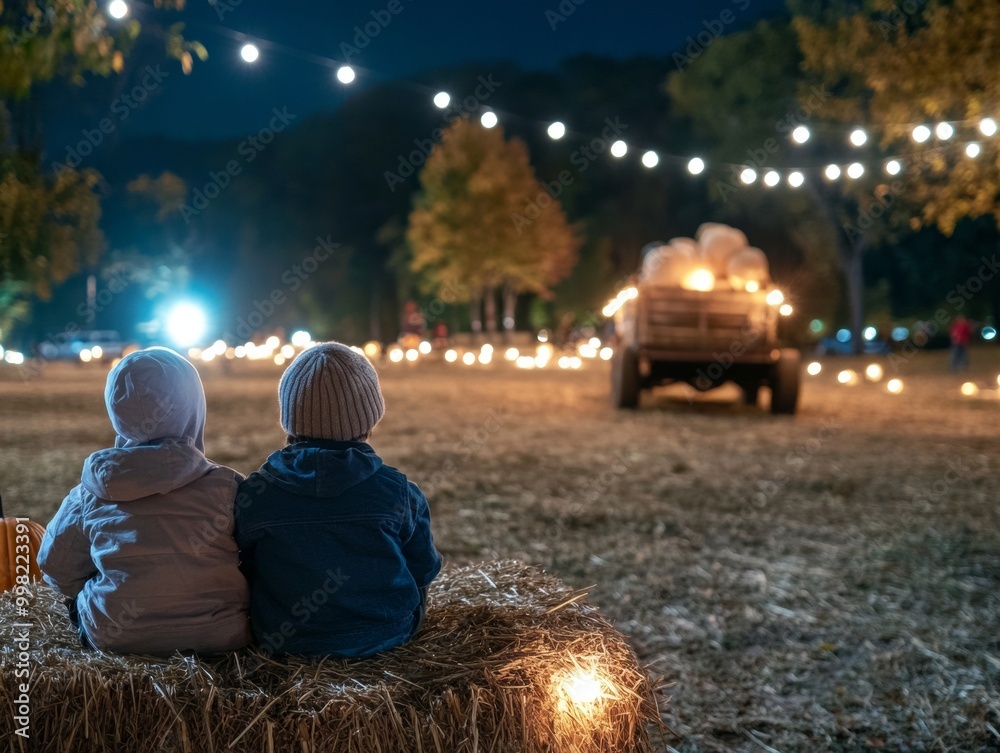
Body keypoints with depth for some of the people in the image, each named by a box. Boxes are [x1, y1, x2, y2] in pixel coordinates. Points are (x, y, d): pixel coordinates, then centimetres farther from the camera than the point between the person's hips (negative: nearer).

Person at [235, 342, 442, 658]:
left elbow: (242, 573, -1)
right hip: (388, 636, -1)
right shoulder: (400, 493, -16)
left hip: (283, 641, 1)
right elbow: (425, 569, -2)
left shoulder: (253, 494, -15)